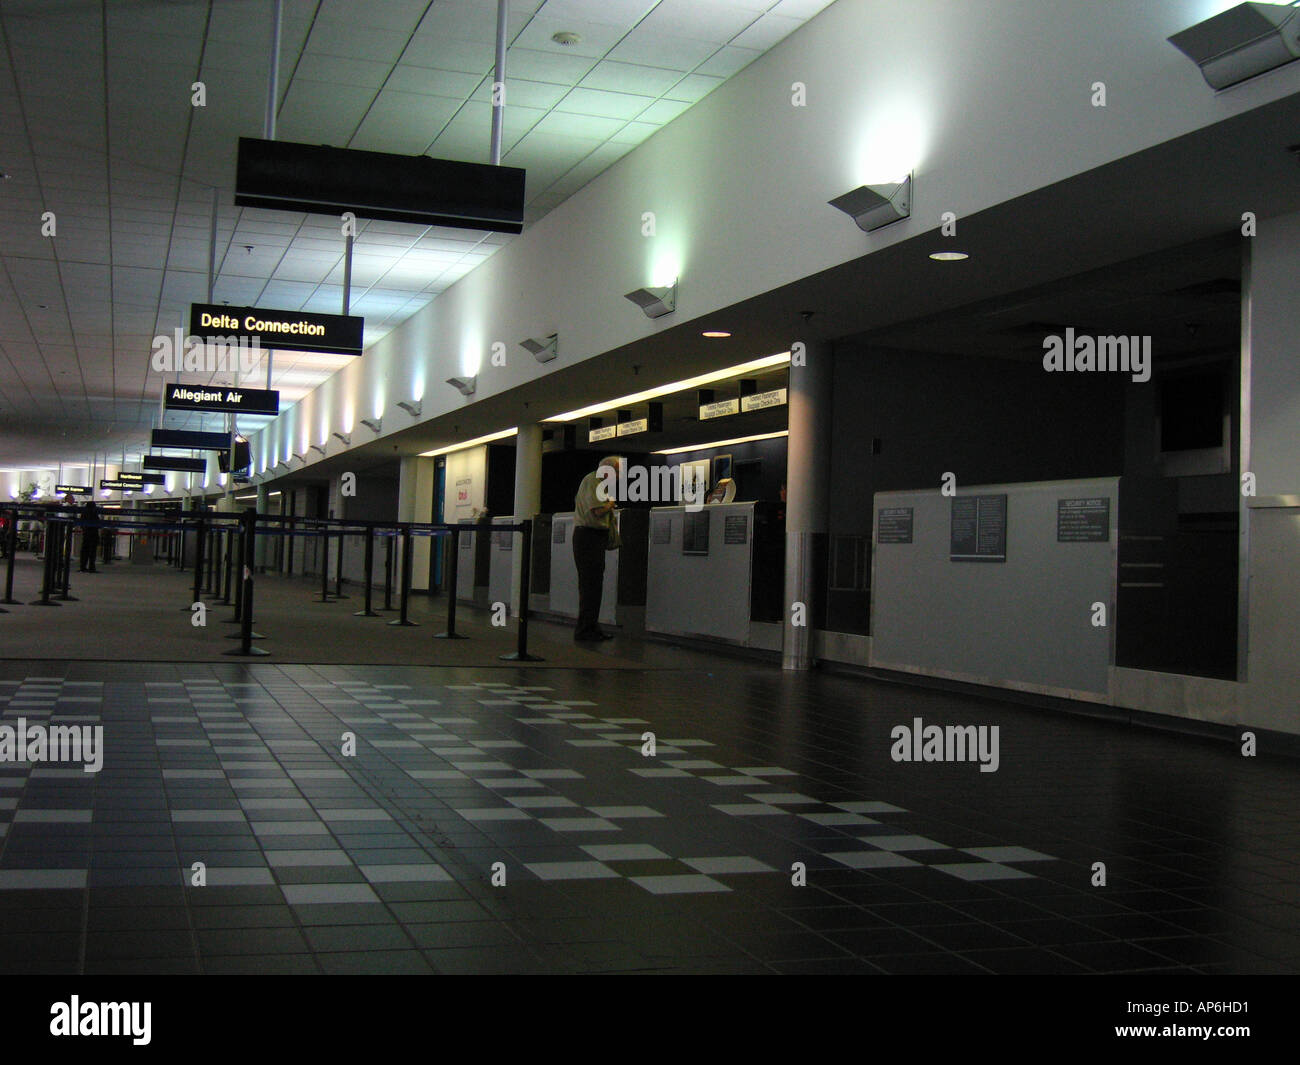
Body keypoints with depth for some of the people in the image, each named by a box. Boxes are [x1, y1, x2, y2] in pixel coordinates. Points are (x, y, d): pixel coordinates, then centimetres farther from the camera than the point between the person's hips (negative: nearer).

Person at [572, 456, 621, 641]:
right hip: (588, 534, -10)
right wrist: (611, 504, -5)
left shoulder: (599, 482, 21)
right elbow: (598, 511, -22)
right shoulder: (592, 481, -12)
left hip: (596, 536, 10)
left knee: (595, 584, 11)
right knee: (589, 584, -10)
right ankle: (585, 630, -8)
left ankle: (591, 628, 16)